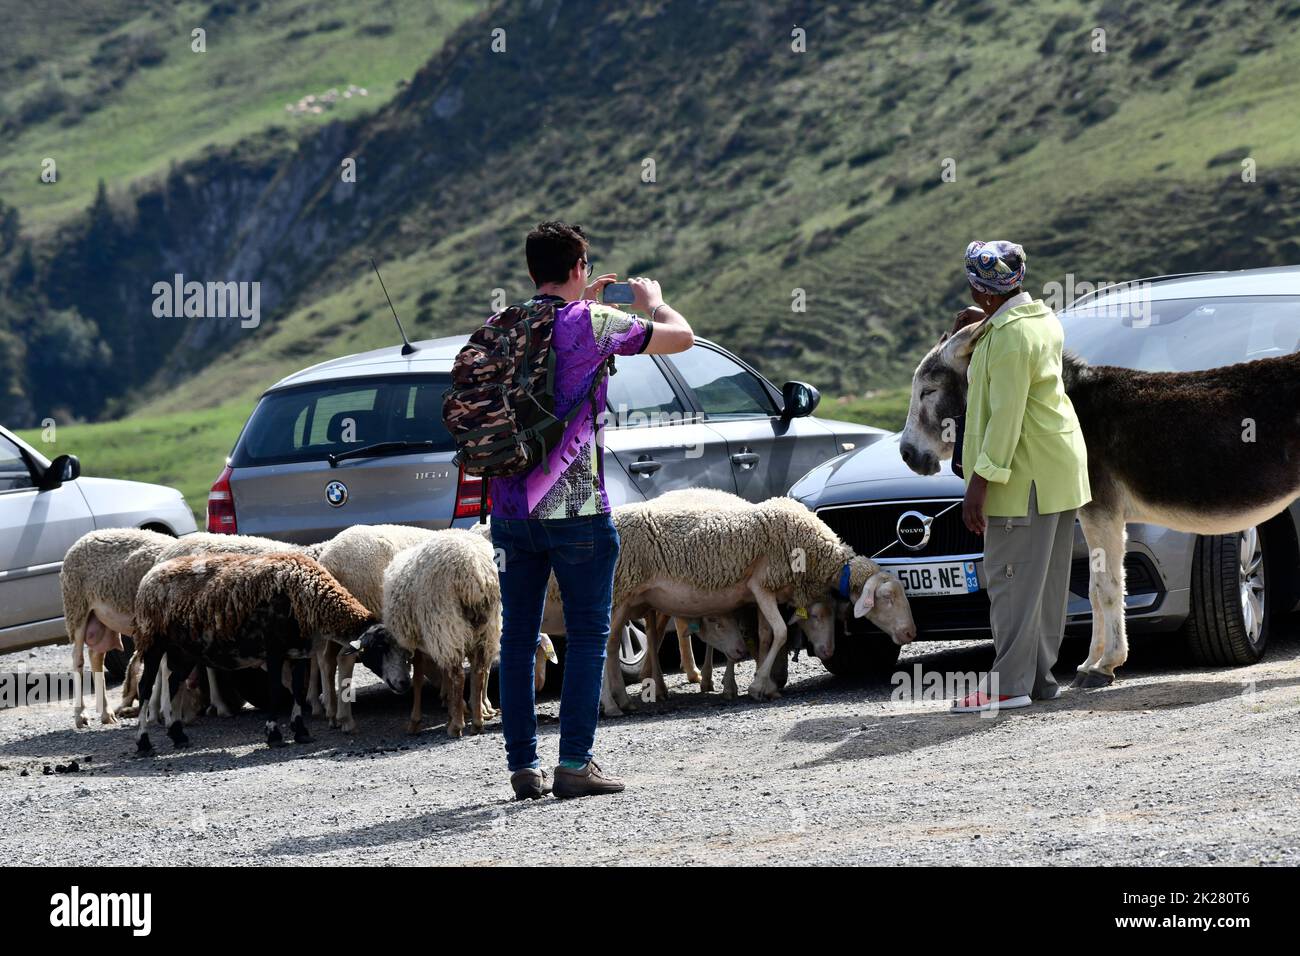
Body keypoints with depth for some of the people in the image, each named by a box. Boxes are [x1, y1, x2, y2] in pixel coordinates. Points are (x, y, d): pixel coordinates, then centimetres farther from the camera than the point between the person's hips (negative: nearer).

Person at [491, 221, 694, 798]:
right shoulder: (593, 325, -9)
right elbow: (682, 337, 0)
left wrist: (585, 302, 35)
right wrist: (652, 302, 21)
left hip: (510, 508, 5)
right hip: (576, 508, -5)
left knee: (517, 637, 9)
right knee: (587, 634, 2)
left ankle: (523, 766, 8)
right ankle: (574, 763, -4)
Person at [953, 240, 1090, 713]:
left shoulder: (1009, 337, -20)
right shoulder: (1042, 317, 11)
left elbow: (1006, 415, -23)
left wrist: (979, 481, -22)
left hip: (1025, 477, -10)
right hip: (1059, 470, 10)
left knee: (1011, 578, -8)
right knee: (1046, 580, 13)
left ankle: (1010, 683, -8)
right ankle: (1038, 674, 19)